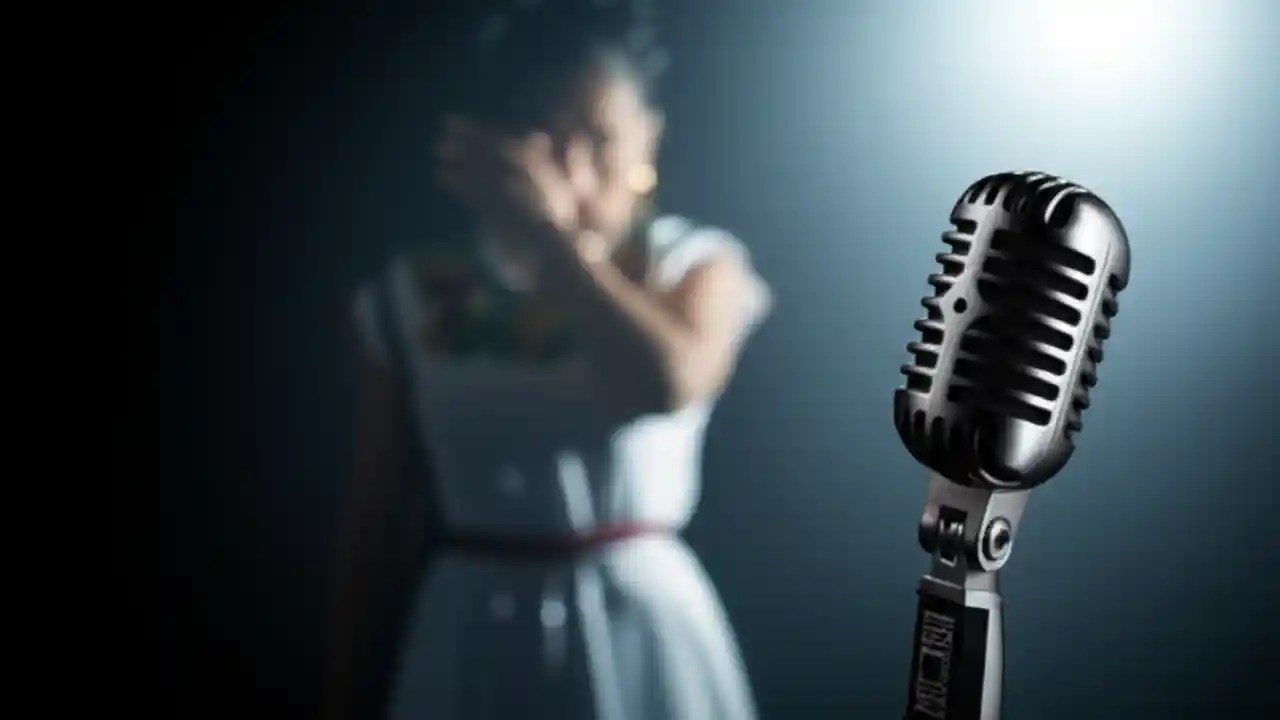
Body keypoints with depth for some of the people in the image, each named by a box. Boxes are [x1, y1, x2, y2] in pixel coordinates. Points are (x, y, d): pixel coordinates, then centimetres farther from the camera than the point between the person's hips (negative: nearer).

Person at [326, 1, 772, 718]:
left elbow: (671, 382, -27)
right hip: (472, 640, 2)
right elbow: (377, 520, 5)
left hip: (635, 629, -1)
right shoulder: (415, 295, 1)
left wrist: (545, 230, -20)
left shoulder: (694, 267, -3)